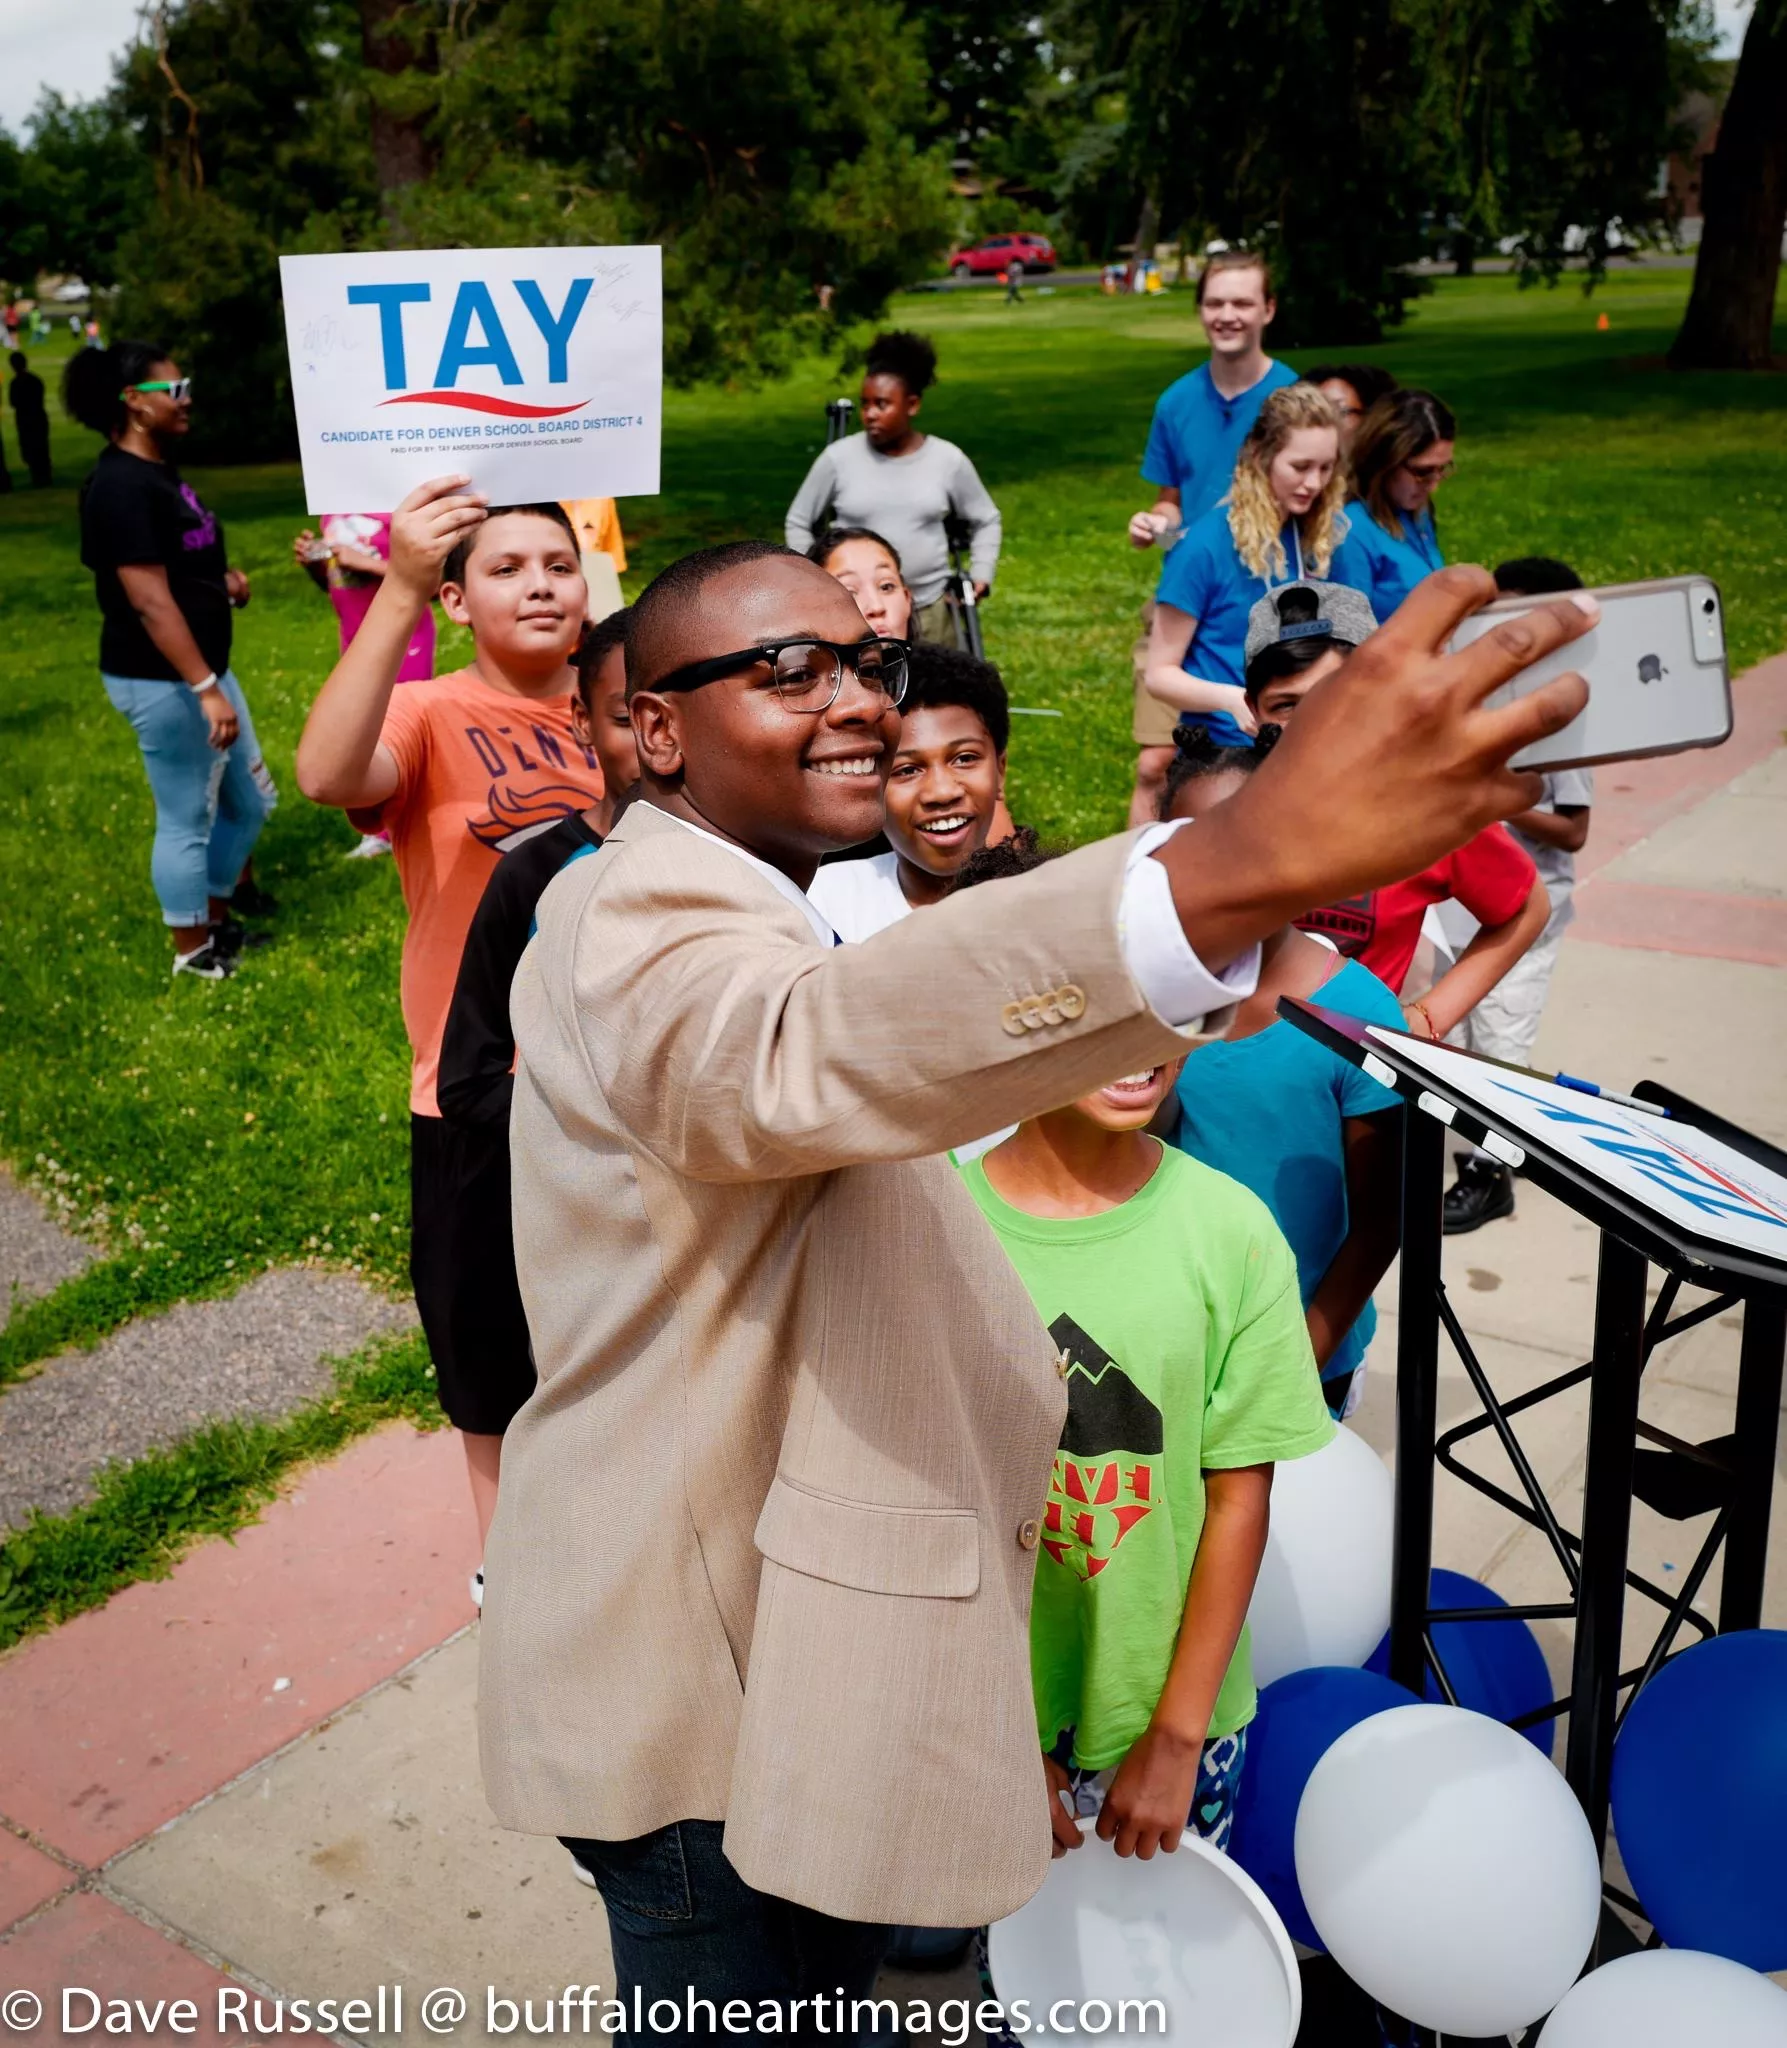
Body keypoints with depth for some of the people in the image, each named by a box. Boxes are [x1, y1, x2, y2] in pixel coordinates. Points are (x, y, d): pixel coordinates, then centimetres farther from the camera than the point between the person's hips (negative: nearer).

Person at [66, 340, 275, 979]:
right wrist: (205, 689, -27)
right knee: (186, 818, 2)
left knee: (249, 802, 18)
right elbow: (149, 600, -25)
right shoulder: (121, 487, -19)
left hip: (202, 666, 10)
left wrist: (223, 578, 6)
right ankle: (192, 950, 18)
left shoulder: (158, 471, 11)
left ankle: (216, 918, 34)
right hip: (163, 681, -10)